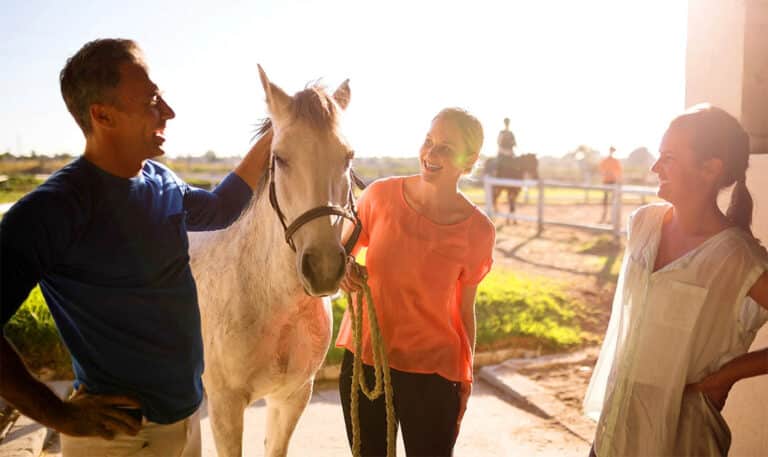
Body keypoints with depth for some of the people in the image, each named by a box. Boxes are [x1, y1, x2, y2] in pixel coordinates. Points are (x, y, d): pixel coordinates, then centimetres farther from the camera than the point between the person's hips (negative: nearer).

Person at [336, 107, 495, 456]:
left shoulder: (477, 231, -10)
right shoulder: (381, 195, -9)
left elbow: (464, 310, 1)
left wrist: (465, 379, 6)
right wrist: (341, 270, -17)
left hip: (431, 370, -1)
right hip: (362, 360, 2)